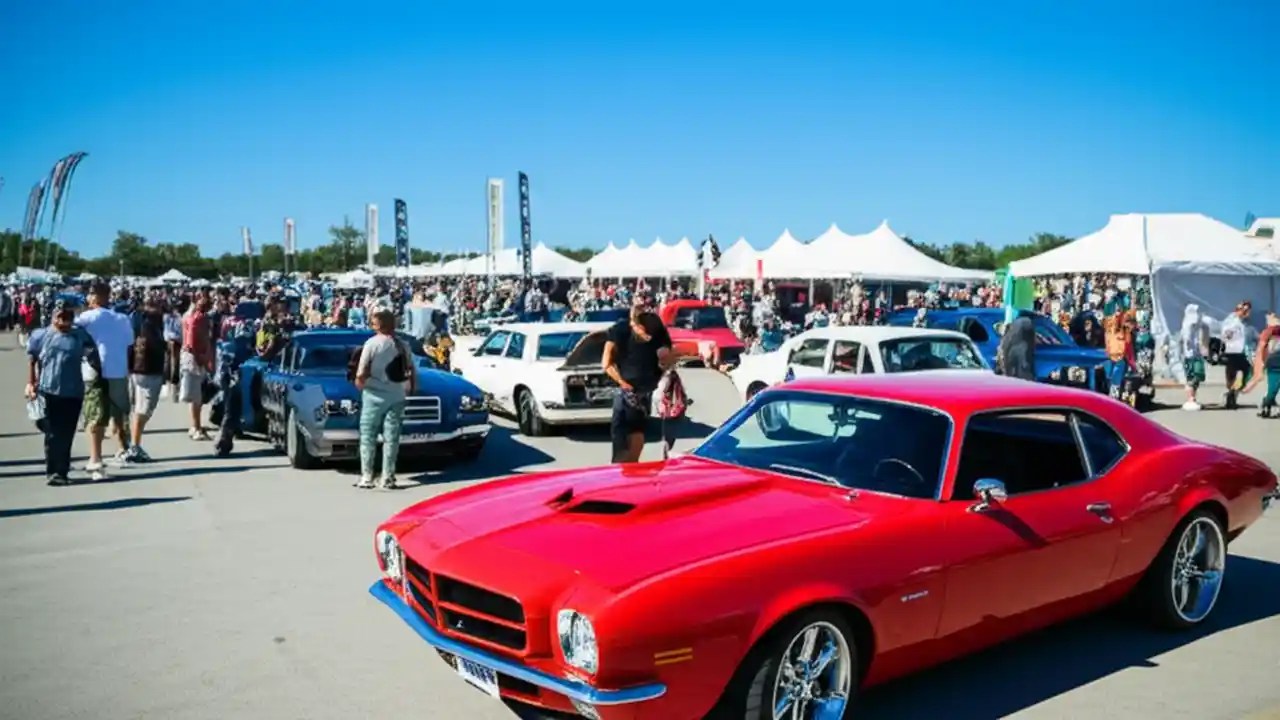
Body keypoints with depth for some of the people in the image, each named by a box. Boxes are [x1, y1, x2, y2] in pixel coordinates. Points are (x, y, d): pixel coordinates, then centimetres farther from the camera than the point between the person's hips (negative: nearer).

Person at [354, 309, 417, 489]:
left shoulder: (372, 343, -8)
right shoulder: (402, 346, 7)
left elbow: (361, 374, -12)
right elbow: (412, 373, 6)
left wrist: (360, 381, 7)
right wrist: (412, 389, 20)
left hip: (374, 395, -4)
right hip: (396, 396, 4)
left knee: (368, 437, 6)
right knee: (391, 438, 6)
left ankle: (367, 477, 4)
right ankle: (388, 478, 6)